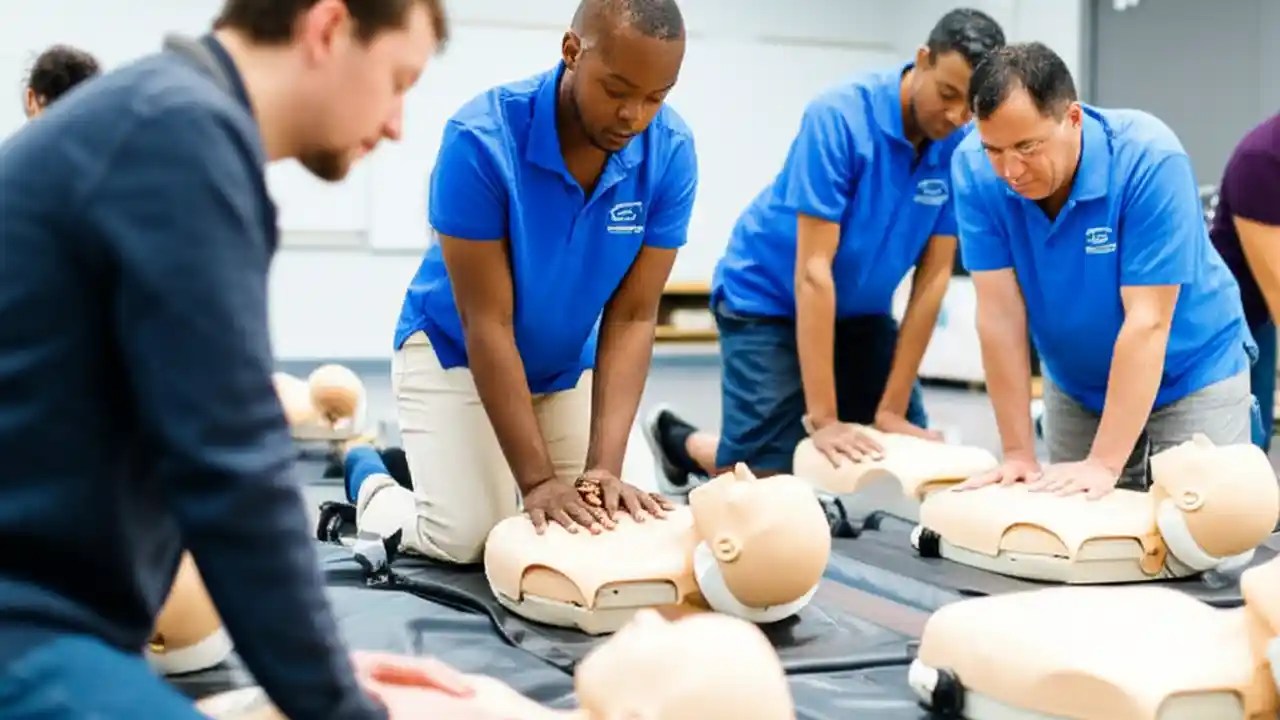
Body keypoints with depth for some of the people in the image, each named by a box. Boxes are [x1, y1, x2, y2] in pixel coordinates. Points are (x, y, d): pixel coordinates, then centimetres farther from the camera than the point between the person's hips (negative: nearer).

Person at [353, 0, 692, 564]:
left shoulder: (671, 152, -19)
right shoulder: (481, 138, -30)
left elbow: (632, 317, -18)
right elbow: (486, 322, -27)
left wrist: (605, 466, -29)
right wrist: (537, 479, -31)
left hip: (569, 363, 4)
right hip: (455, 351, -4)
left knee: (602, 523, -5)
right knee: (466, 538, -16)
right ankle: (371, 494, 16)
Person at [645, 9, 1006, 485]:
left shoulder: (965, 148, -12)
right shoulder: (839, 116, -27)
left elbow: (934, 276, -10)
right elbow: (813, 269, -29)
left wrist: (892, 410, -13)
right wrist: (823, 419, -31)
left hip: (861, 311, 6)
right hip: (769, 301, -5)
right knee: (766, 476, -12)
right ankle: (678, 439, 21)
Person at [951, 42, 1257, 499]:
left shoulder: (1149, 158, -29)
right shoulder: (974, 167, -20)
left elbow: (1146, 323, -30)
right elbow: (1000, 314, -20)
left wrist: (1104, 464, -33)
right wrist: (1018, 454, -21)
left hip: (1192, 377, -3)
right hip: (1075, 386, 3)